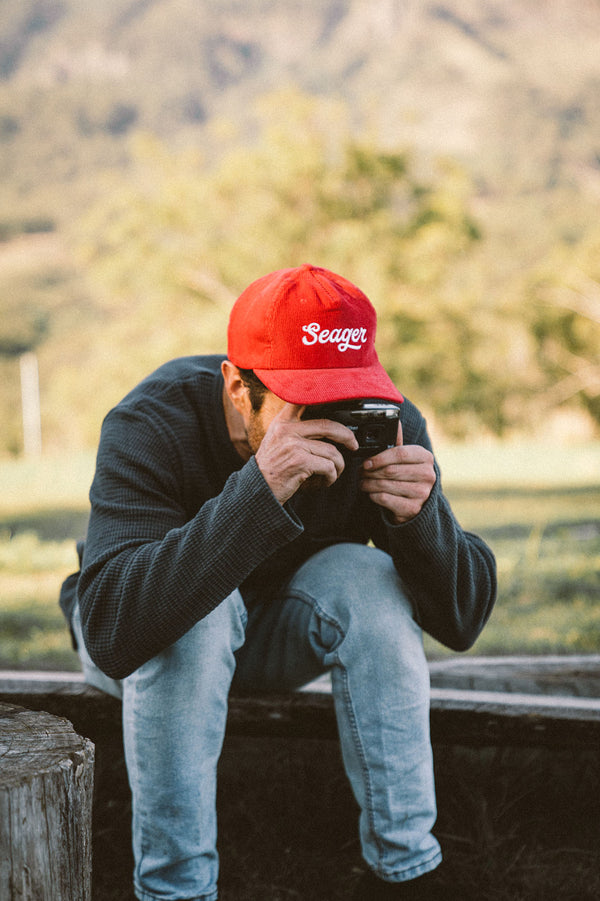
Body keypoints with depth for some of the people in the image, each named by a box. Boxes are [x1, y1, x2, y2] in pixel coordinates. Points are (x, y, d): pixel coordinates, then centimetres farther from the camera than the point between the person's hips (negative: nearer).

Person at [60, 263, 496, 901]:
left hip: (285, 634, 3)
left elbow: (462, 622, -21)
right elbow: (109, 631, -46)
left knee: (366, 577, -27)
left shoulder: (384, 425, -21)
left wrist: (422, 514, -43)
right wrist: (257, 492, -55)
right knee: (195, 608, -35)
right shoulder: (150, 426, -32)